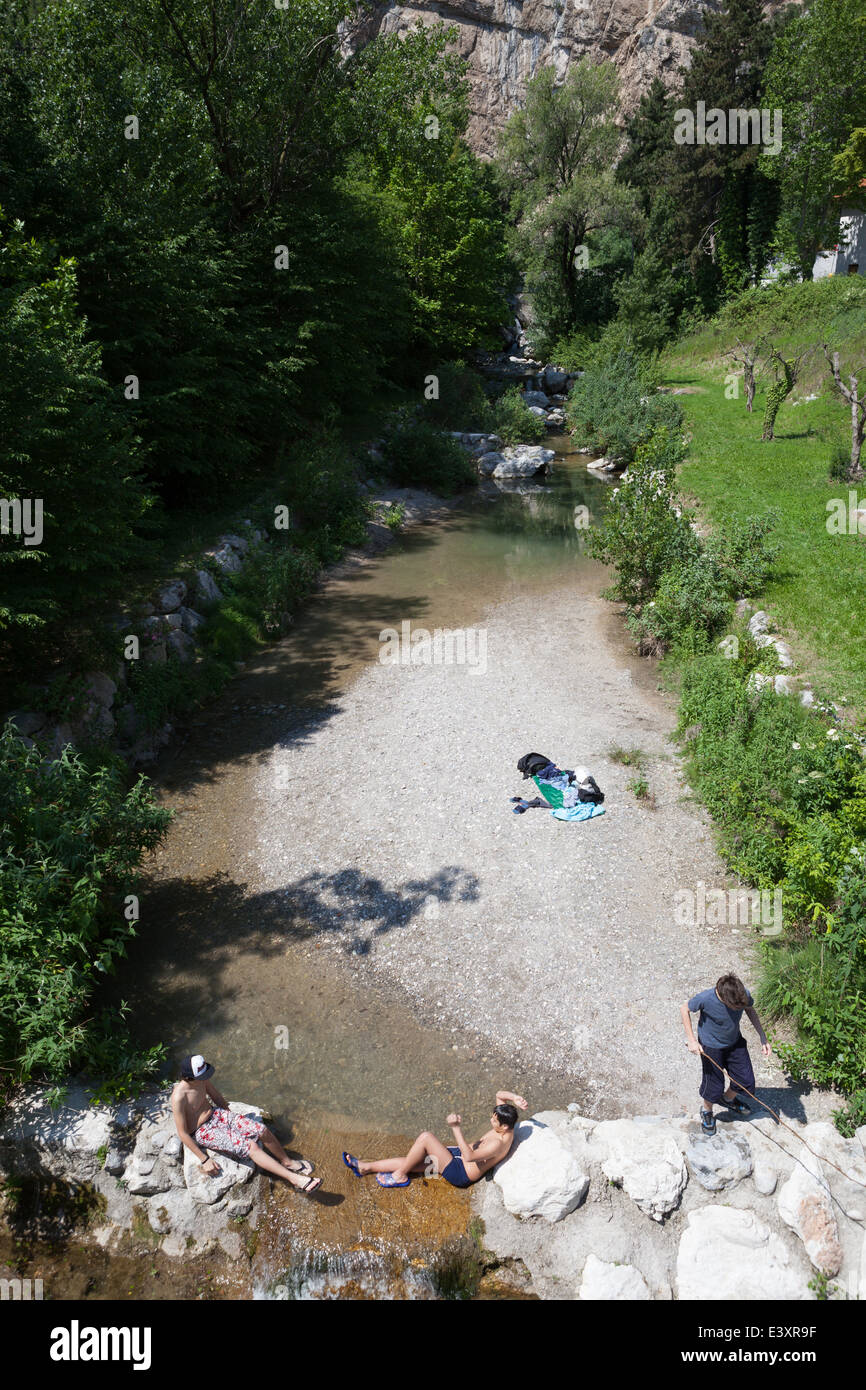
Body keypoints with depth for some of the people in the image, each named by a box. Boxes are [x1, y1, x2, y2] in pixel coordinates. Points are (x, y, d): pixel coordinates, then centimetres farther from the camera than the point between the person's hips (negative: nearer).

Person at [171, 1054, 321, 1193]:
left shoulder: (202, 1079, -9)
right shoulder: (179, 1097, -30)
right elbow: (183, 1134, -22)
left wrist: (232, 1117, 20)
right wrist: (204, 1160, -19)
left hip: (216, 1114, 7)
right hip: (202, 1131, -7)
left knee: (262, 1129, -6)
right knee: (250, 1146, -20)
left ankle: (288, 1162, 18)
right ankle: (293, 1178, -15)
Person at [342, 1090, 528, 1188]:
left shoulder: (498, 1143, -30)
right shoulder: (504, 1128, -3)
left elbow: (469, 1156, -37)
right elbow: (499, 1094, 7)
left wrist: (456, 1128, -43)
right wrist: (514, 1098, -15)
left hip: (461, 1173, -10)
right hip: (459, 1153, 10)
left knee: (426, 1137, -22)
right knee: (409, 1161, 4)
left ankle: (400, 1176, -2)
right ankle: (365, 1167, 15)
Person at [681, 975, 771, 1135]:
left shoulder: (743, 995, -26)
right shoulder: (705, 999, -36)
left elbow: (750, 1009, -1)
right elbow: (685, 1009, -16)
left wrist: (762, 1036, -5)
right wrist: (691, 1040, -19)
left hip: (735, 1042, 4)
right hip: (711, 1047, -4)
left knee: (747, 1082, 13)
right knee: (714, 1087, 7)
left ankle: (728, 1098, 47)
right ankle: (706, 1110, 42)